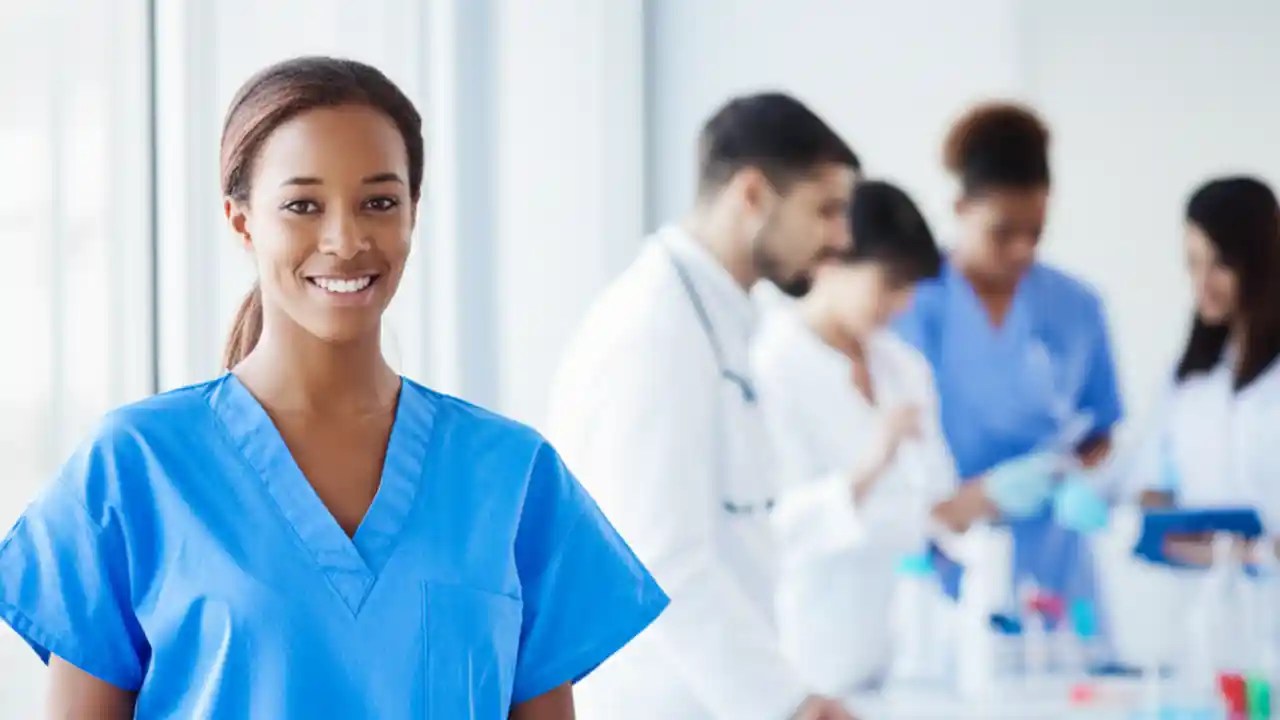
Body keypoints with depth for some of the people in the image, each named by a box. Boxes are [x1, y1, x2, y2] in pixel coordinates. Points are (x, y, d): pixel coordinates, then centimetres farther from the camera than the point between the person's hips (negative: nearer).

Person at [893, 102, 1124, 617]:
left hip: (1049, 569, 3)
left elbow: (1099, 434, 13)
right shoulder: (913, 307, -5)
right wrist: (981, 493, -18)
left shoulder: (1076, 309, 5)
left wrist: (1072, 471, -9)